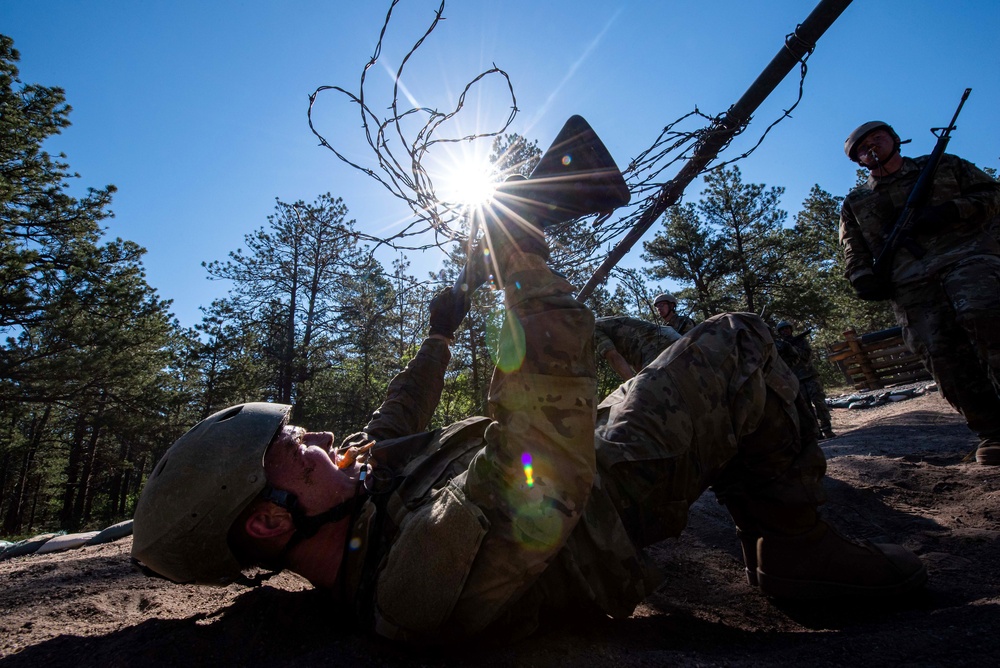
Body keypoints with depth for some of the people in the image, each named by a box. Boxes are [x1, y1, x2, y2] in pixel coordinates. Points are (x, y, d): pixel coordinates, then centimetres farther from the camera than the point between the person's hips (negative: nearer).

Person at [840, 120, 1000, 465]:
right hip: (911, 285, 2)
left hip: (966, 258, -1)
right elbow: (853, 250, 18)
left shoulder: (943, 165, 22)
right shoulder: (855, 203, 24)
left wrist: (949, 211, -5)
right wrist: (862, 277, -1)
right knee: (943, 356, -10)